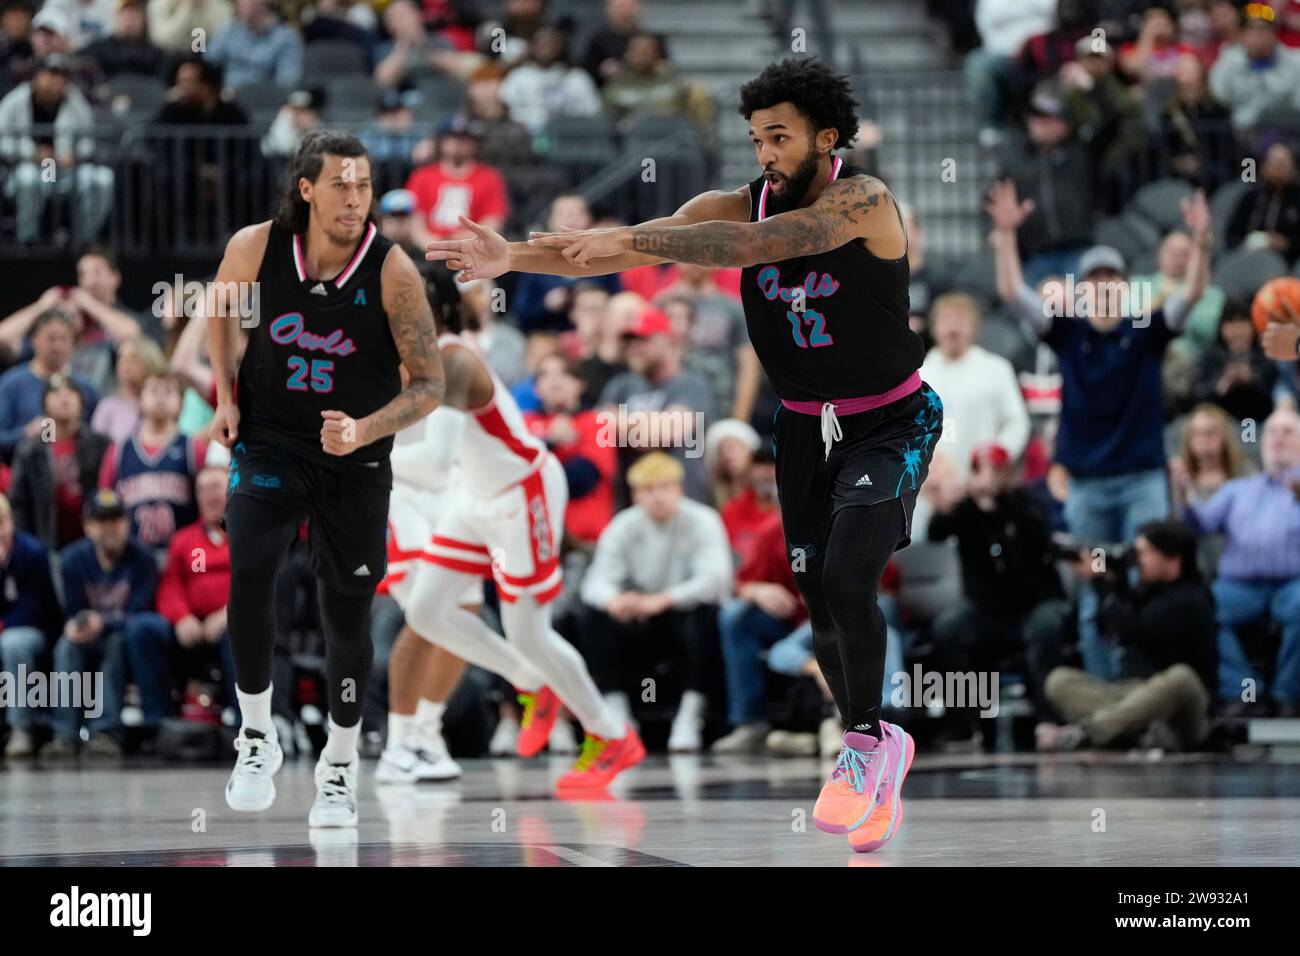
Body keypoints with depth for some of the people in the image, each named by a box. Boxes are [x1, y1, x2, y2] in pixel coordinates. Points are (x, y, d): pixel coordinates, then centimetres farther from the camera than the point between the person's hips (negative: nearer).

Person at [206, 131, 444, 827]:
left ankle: (339, 765, 28)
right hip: (270, 441, 0)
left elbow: (429, 384, -12)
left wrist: (364, 431, -27)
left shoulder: (393, 271, -17)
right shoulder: (255, 247, -12)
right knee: (249, 569, -25)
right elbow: (220, 305, 13)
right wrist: (225, 396, 7)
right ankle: (257, 735, -9)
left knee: (348, 614, 6)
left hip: (356, 461, 0)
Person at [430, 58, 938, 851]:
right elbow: (629, 249, -15)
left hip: (890, 424, -6)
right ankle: (881, 756, 26)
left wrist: (633, 241, -42)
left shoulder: (863, 202, -22)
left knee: (847, 581, -23)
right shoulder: (740, 205, -6)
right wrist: (515, 257, -28)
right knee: (824, 607, 7)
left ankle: (865, 743, -3)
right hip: (805, 428, 6)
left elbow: (754, 243, -37)